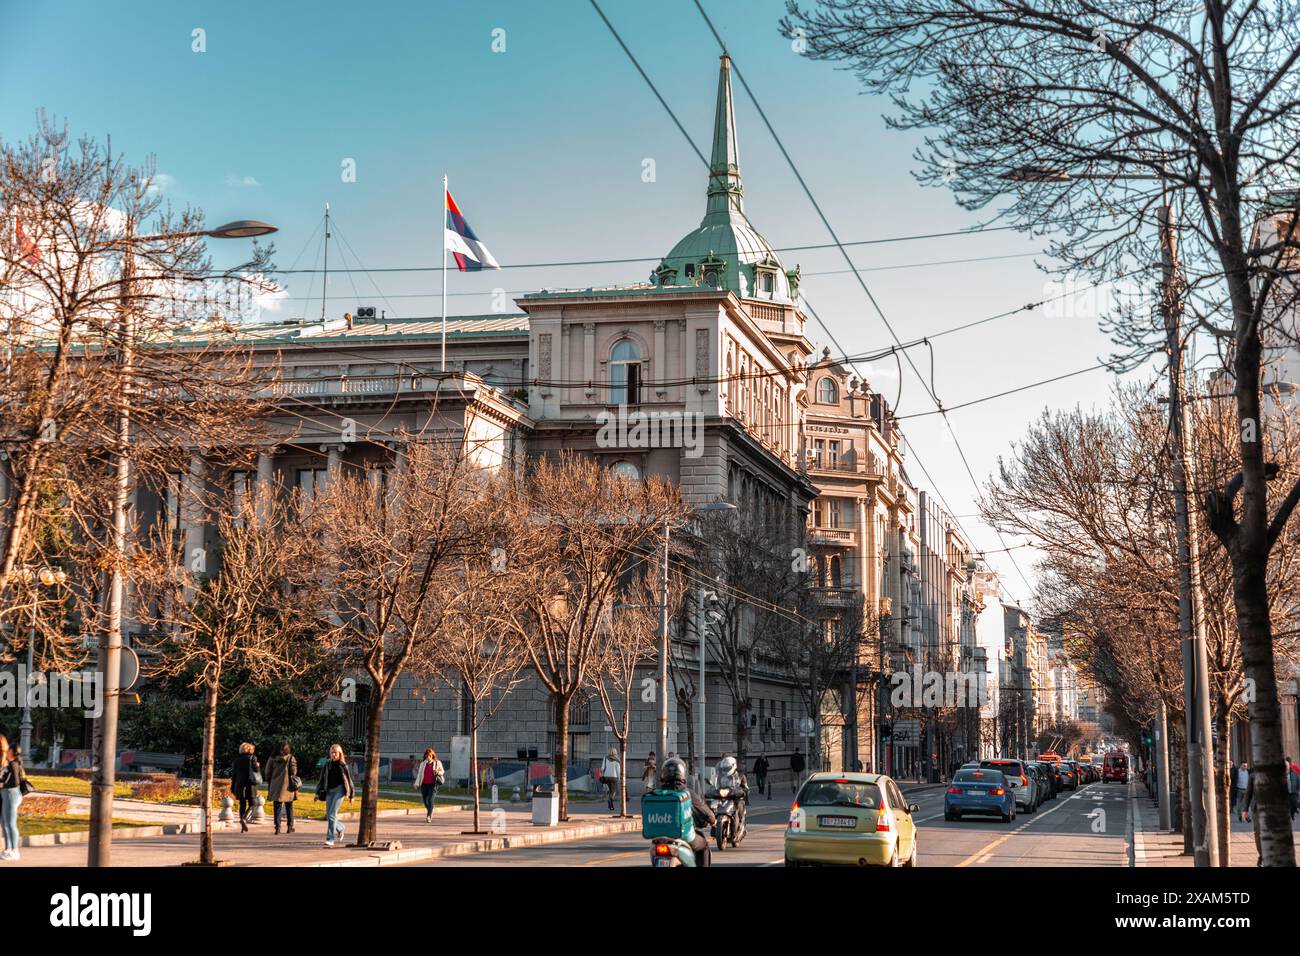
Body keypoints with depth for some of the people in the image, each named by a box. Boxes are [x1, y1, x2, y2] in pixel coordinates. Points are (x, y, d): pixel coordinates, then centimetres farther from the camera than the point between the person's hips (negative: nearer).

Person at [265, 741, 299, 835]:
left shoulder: (272, 758, 2)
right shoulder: (291, 758, -6)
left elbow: (268, 773, 7)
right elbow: (293, 772, -6)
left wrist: (269, 786, 16)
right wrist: (295, 784, 3)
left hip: (275, 786, 1)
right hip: (287, 787, -1)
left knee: (277, 807, 5)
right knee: (289, 807, 11)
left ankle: (277, 827, -4)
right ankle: (289, 827, 12)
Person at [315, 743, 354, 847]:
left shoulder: (343, 765, -1)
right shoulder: (328, 764, 8)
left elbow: (349, 780, 5)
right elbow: (322, 779, 11)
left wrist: (351, 795, 7)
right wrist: (318, 793, 5)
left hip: (339, 790, -5)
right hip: (329, 791, 5)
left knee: (332, 814, -13)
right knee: (328, 816, 7)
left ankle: (330, 839, -10)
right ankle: (340, 828, 35)